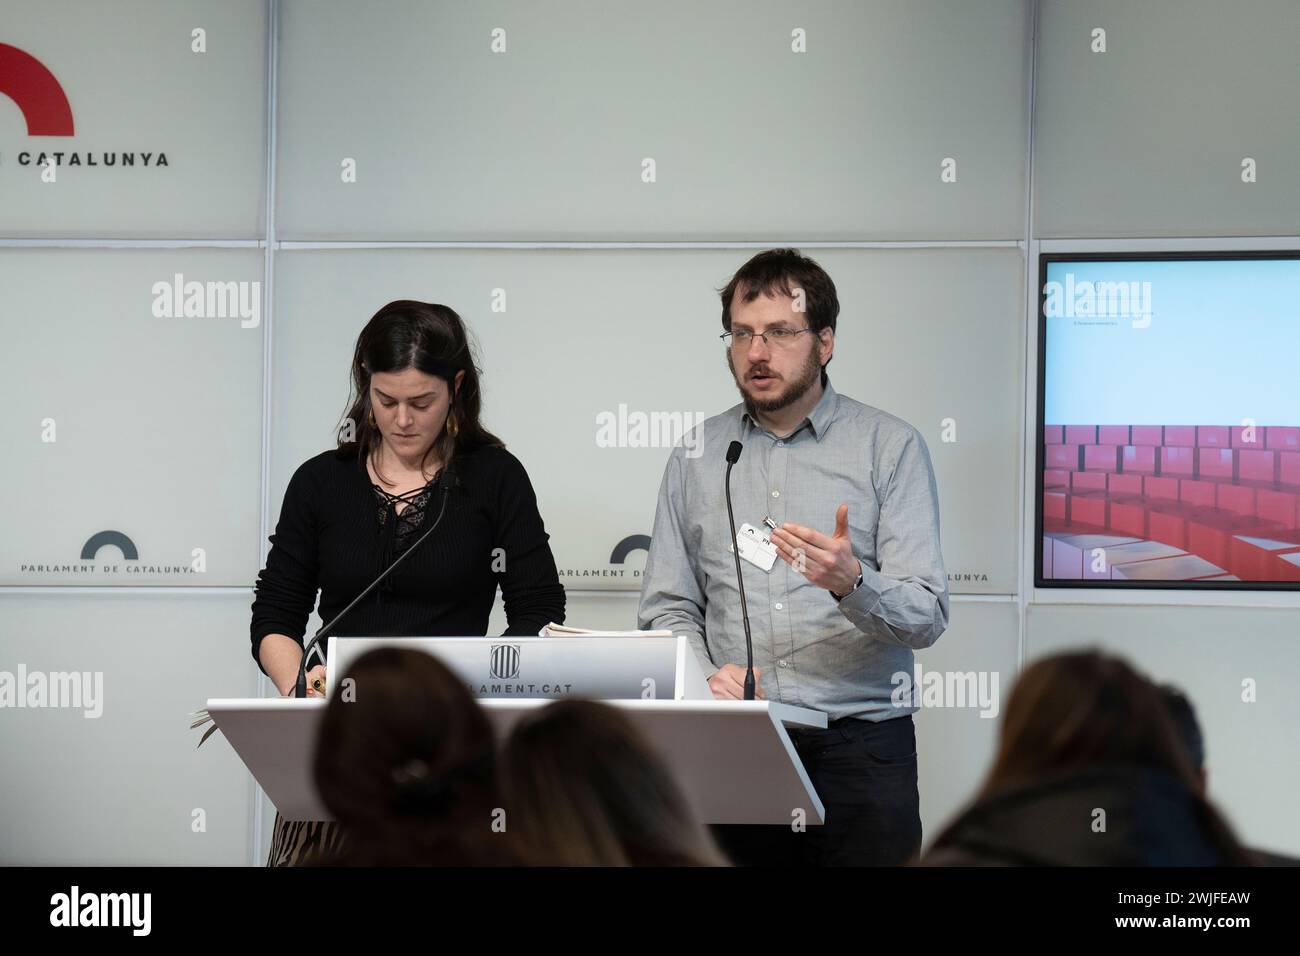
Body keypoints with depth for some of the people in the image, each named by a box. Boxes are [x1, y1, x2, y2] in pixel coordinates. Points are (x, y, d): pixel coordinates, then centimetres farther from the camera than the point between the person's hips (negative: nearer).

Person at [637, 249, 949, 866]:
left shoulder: (891, 446, 2)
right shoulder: (696, 457, 12)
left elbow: (926, 617, -6)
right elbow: (666, 608, 11)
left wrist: (851, 583, -26)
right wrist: (706, 675, -10)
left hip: (860, 746, -2)